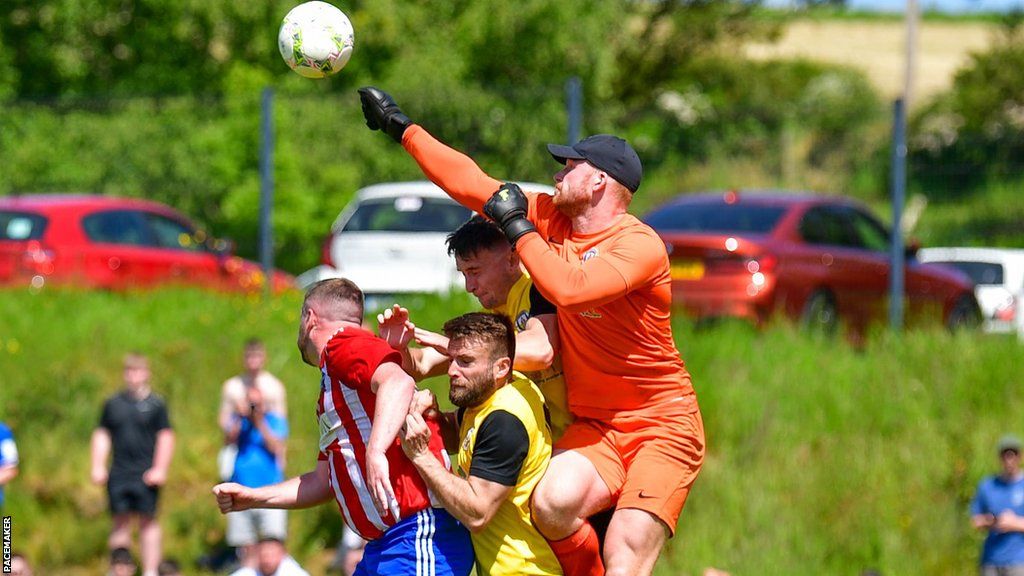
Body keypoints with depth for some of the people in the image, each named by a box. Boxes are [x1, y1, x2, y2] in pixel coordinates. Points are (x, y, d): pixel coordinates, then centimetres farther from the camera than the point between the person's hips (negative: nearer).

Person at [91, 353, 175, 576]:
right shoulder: (113, 403, 10)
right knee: (121, 521, 4)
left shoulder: (156, 404, 2)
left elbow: (166, 437, 1)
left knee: (148, 522, -1)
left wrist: (159, 469, -7)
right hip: (119, 474, 2)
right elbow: (101, 435, 15)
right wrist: (97, 466, 6)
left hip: (146, 474, -2)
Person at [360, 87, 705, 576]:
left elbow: (571, 288, -30)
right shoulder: (552, 218, 7)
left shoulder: (640, 245, -14)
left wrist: (518, 228, -18)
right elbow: (472, 185, 16)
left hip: (663, 426, -6)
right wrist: (402, 128, 21)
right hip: (594, 425, 6)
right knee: (553, 503, -27)